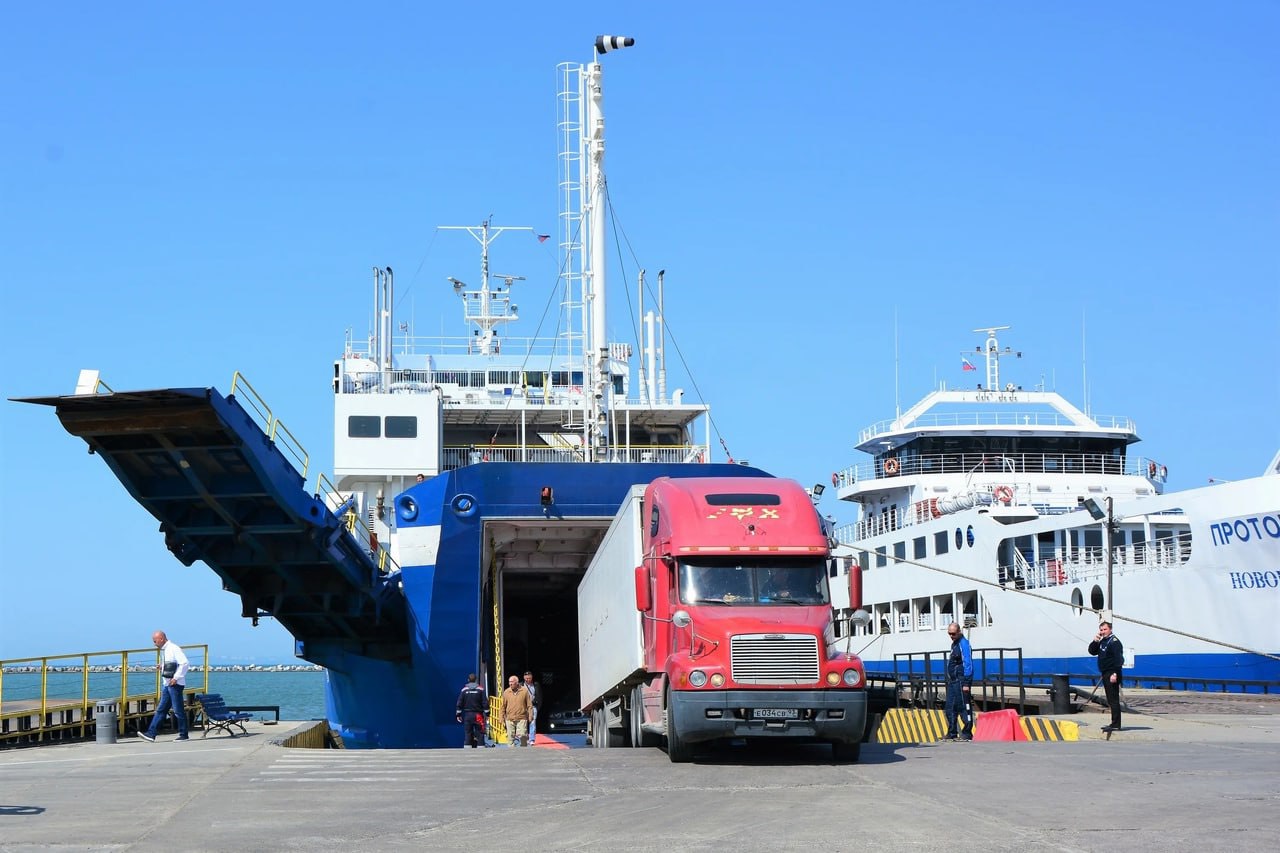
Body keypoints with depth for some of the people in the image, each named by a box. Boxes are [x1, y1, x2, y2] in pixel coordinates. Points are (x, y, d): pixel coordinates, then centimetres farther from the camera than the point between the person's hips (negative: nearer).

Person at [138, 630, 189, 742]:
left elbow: (185, 663, -22)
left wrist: (176, 678, -21)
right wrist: (162, 667, 6)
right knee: (160, 710, 6)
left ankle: (183, 735, 4)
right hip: (166, 684, 9)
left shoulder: (174, 648, -14)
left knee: (178, 710, -3)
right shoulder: (163, 650, 15)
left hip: (175, 684, -9)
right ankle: (151, 734, 4)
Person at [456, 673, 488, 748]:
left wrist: (459, 714, 10)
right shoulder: (480, 689, -3)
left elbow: (459, 704, 3)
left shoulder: (464, 690, 2)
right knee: (480, 734, 2)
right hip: (478, 715, -2)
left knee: (467, 734, 5)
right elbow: (485, 703, -5)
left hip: (467, 715, 2)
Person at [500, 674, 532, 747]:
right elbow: (503, 707, 8)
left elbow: (529, 705, 3)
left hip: (521, 719, -2)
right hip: (509, 720, 2)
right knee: (510, 738, 3)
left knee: (522, 737, -6)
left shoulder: (524, 691, 0)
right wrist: (502, 720, 6)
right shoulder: (506, 692, 4)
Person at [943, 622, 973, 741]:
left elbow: (967, 664, -16)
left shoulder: (963, 644, -12)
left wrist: (966, 683, -20)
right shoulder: (954, 644, 17)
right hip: (953, 681, 10)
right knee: (950, 708, 10)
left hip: (961, 681, -10)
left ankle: (967, 733, -2)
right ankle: (952, 733, 15)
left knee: (964, 707, -5)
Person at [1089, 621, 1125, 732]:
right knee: (1111, 700, 12)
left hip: (1112, 674, -10)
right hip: (1105, 674, 10)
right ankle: (1114, 724, 17)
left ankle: (1116, 725, -12)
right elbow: (1092, 651, 20)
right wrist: (1095, 641, 2)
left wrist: (1115, 674, -26)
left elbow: (1118, 658, -20)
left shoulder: (1114, 641, -12)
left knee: (1113, 700, -11)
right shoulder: (1102, 642, 17)